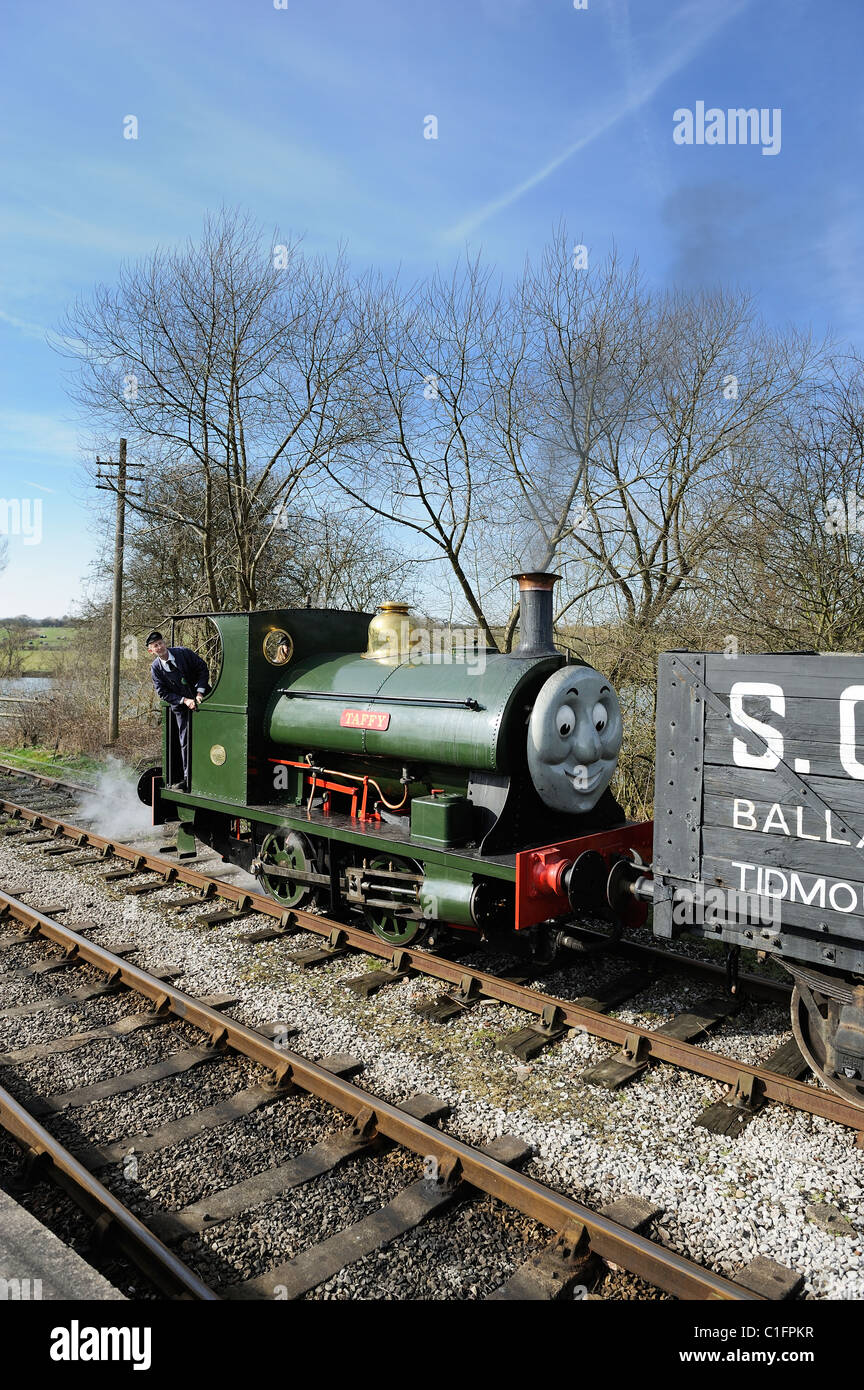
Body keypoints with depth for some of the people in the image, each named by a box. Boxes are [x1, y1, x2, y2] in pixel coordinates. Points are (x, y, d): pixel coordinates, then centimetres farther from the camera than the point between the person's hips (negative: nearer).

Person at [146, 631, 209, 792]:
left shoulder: (184, 652, -10)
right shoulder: (156, 668, -7)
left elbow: (203, 669, -5)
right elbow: (163, 693, -6)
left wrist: (200, 692, -15)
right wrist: (184, 700, -19)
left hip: (201, 699, -1)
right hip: (181, 706, 1)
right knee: (185, 741, 4)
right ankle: (188, 778, 13)